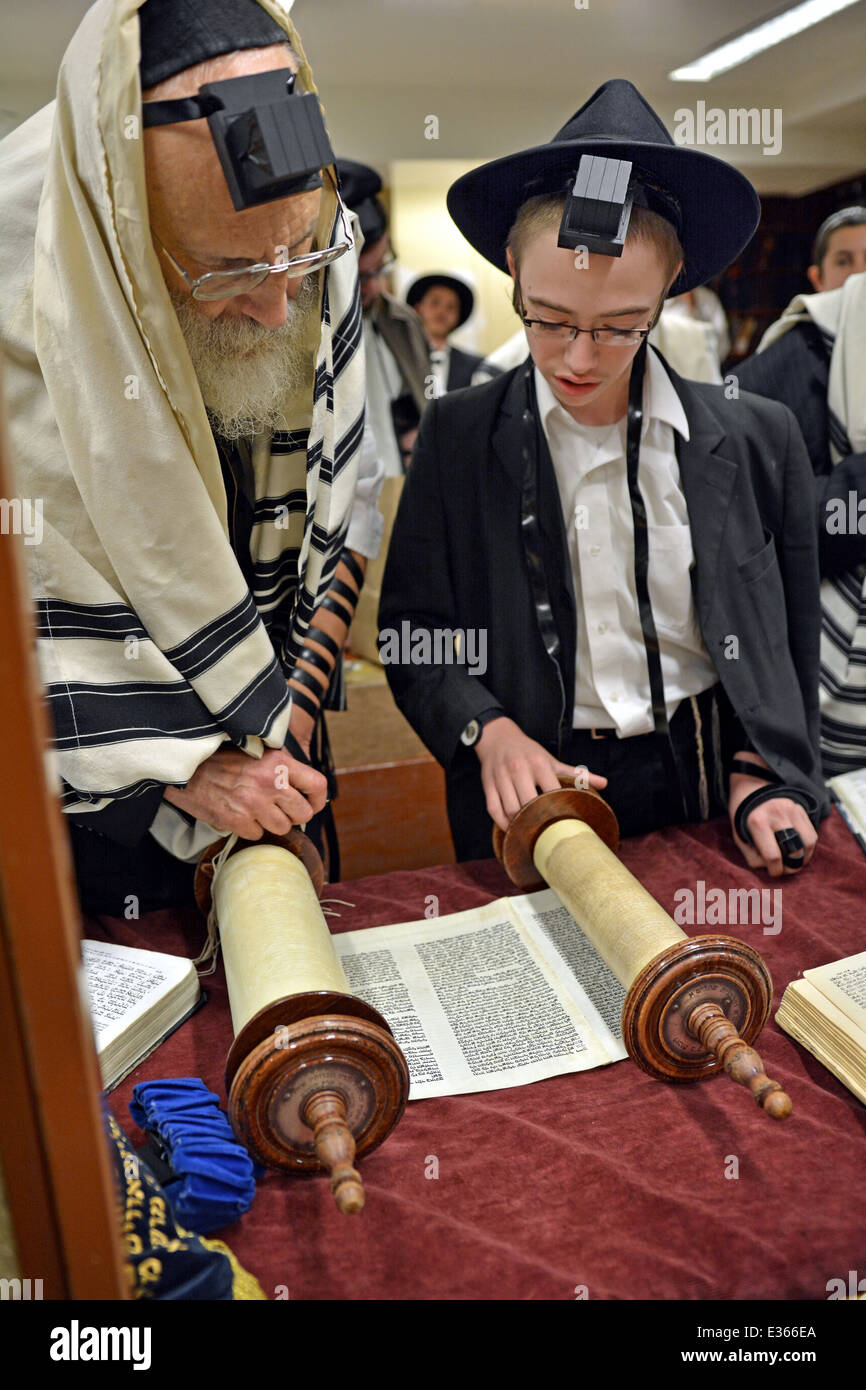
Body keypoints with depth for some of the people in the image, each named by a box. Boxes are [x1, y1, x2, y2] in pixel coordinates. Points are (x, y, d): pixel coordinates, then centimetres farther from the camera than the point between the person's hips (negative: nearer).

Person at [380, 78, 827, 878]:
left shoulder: (758, 441, 0)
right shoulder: (458, 438, -1)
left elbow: (791, 643, 8)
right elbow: (412, 633, 1)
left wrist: (761, 777, -3)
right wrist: (488, 732, -13)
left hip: (711, 791, 1)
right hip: (531, 798, 0)